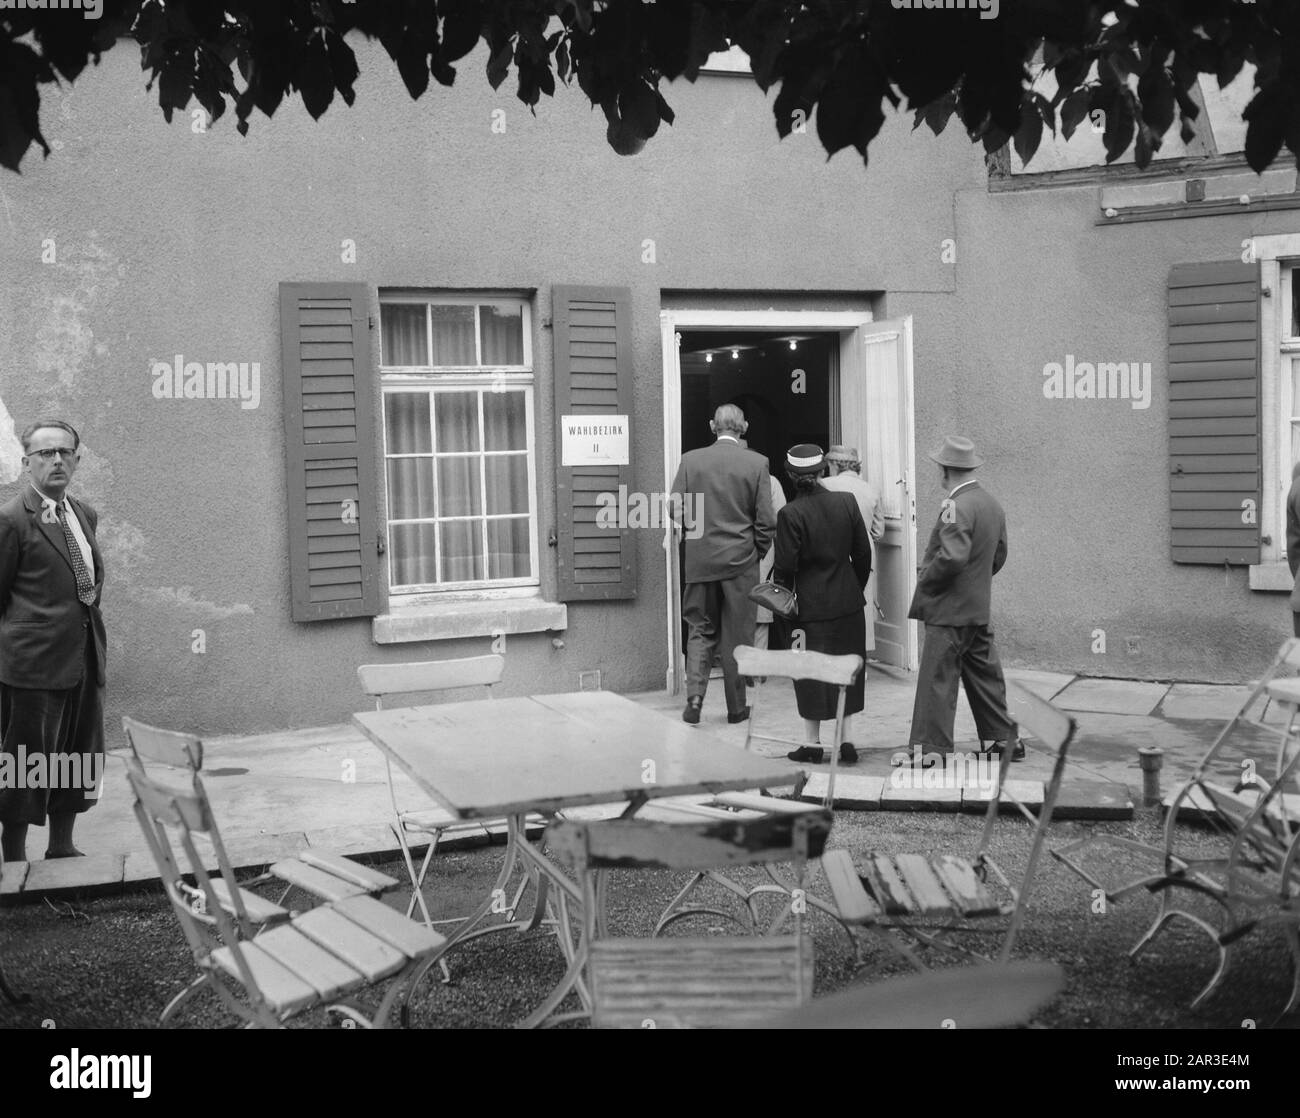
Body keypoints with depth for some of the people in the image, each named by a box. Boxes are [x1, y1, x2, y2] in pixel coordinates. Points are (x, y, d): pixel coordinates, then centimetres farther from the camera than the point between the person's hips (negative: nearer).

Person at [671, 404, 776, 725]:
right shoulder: (756, 463, -5)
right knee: (738, 636, 8)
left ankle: (694, 696, -3)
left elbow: (675, 506, -2)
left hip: (699, 560, 1)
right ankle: (736, 707, 15)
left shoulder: (690, 460, -2)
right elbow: (766, 519, -5)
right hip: (741, 560, -1)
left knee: (700, 631, 12)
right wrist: (758, 553, 9)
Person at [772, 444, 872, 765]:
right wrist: (856, 588, 15)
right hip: (848, 603, 4)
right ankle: (847, 740, 17)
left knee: (809, 673, 8)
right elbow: (863, 553, 3)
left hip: (810, 605, -4)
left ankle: (812, 742, 14)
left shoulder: (790, 514, -15)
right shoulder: (846, 502, -3)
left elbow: (785, 566, -13)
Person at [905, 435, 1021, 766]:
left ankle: (931, 749, 2)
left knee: (937, 679, -3)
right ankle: (1005, 740, 24)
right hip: (980, 608, 9)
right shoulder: (992, 504, 11)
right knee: (984, 675, 17)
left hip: (949, 610, -9)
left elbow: (952, 556, -26)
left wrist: (925, 579, -12)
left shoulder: (956, 507, -19)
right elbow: (999, 555, 18)